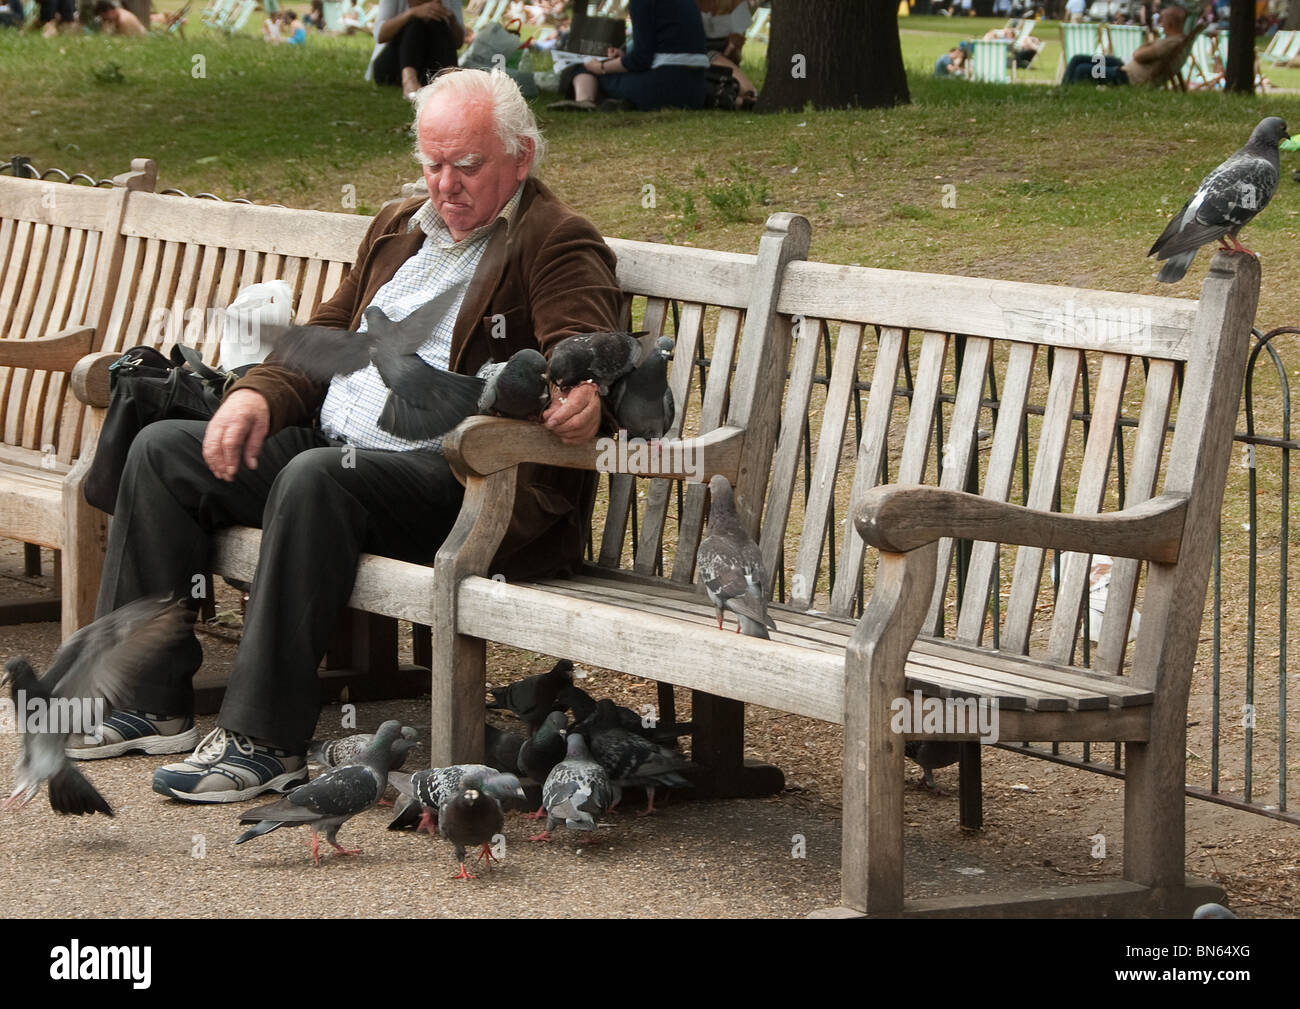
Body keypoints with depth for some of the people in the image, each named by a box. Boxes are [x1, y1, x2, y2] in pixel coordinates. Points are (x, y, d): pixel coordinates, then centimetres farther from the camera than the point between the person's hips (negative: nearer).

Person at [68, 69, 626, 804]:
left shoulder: (557, 245, -3)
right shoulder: (400, 228, 21)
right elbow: (328, 335, 26)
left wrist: (583, 397, -42)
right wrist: (260, 394, 6)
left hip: (451, 476, -9)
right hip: (333, 444, 9)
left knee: (316, 476, -36)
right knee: (162, 452, -2)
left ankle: (266, 742, -33)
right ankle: (151, 702, -1)